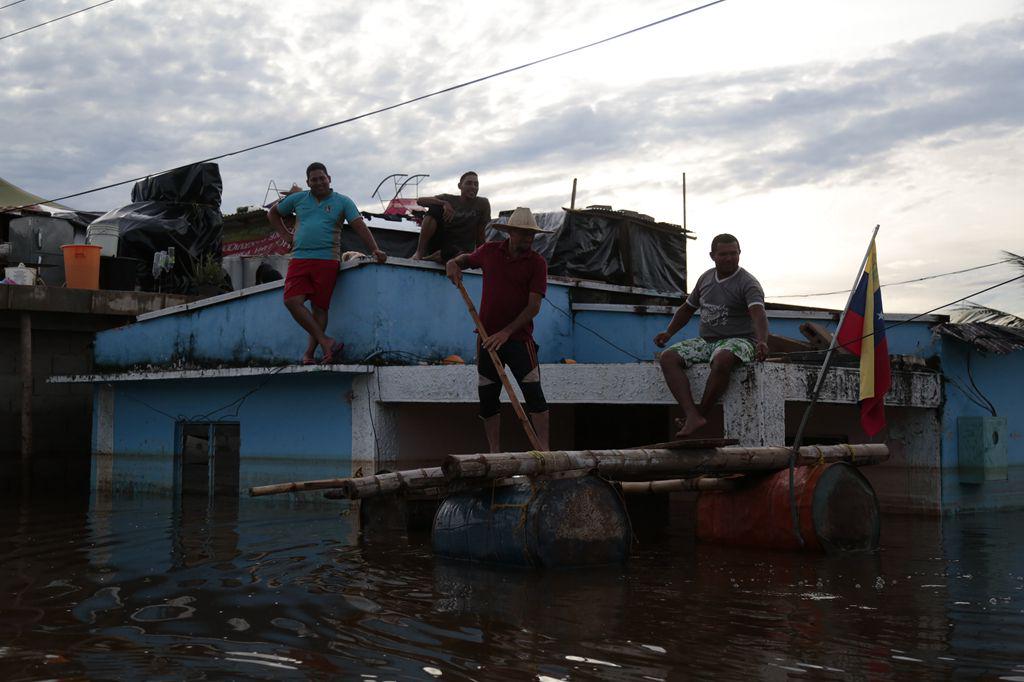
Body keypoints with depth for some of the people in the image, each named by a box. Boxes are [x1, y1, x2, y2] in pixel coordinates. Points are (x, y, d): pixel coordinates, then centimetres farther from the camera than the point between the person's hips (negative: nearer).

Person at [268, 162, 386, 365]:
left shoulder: (342, 202, 9)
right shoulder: (297, 199, 16)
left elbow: (360, 227, 1)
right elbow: (273, 213, 30)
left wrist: (375, 250, -12)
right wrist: (286, 236, 17)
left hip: (327, 260, -2)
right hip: (299, 259, 2)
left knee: (320, 307, -3)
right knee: (292, 301, -15)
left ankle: (309, 353, 2)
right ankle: (326, 342, -14)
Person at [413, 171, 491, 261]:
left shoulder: (483, 204, 2)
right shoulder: (449, 199, 4)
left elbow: (481, 234, 1)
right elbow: (420, 200, -9)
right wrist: (444, 204, -23)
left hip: (460, 250, -2)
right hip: (440, 243, 2)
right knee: (434, 209, -19)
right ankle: (420, 252, -20)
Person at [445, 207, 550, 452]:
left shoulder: (537, 263, -5)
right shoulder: (489, 251, 4)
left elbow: (534, 306, -11)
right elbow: (468, 258, 27)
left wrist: (506, 332, -19)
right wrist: (454, 263, 3)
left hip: (519, 337, -3)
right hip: (487, 337, 3)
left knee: (533, 392, -11)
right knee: (487, 397, 6)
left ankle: (544, 451, -9)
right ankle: (495, 454, 16)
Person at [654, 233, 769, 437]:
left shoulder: (748, 283, -8)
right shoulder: (705, 279, 12)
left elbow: (758, 313, -26)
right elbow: (687, 308, 26)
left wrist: (762, 342, -45)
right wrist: (668, 332, 11)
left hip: (737, 341, -6)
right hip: (705, 341, 6)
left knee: (722, 359, -41)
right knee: (668, 357, -19)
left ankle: (702, 412, -22)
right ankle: (692, 415, -35)